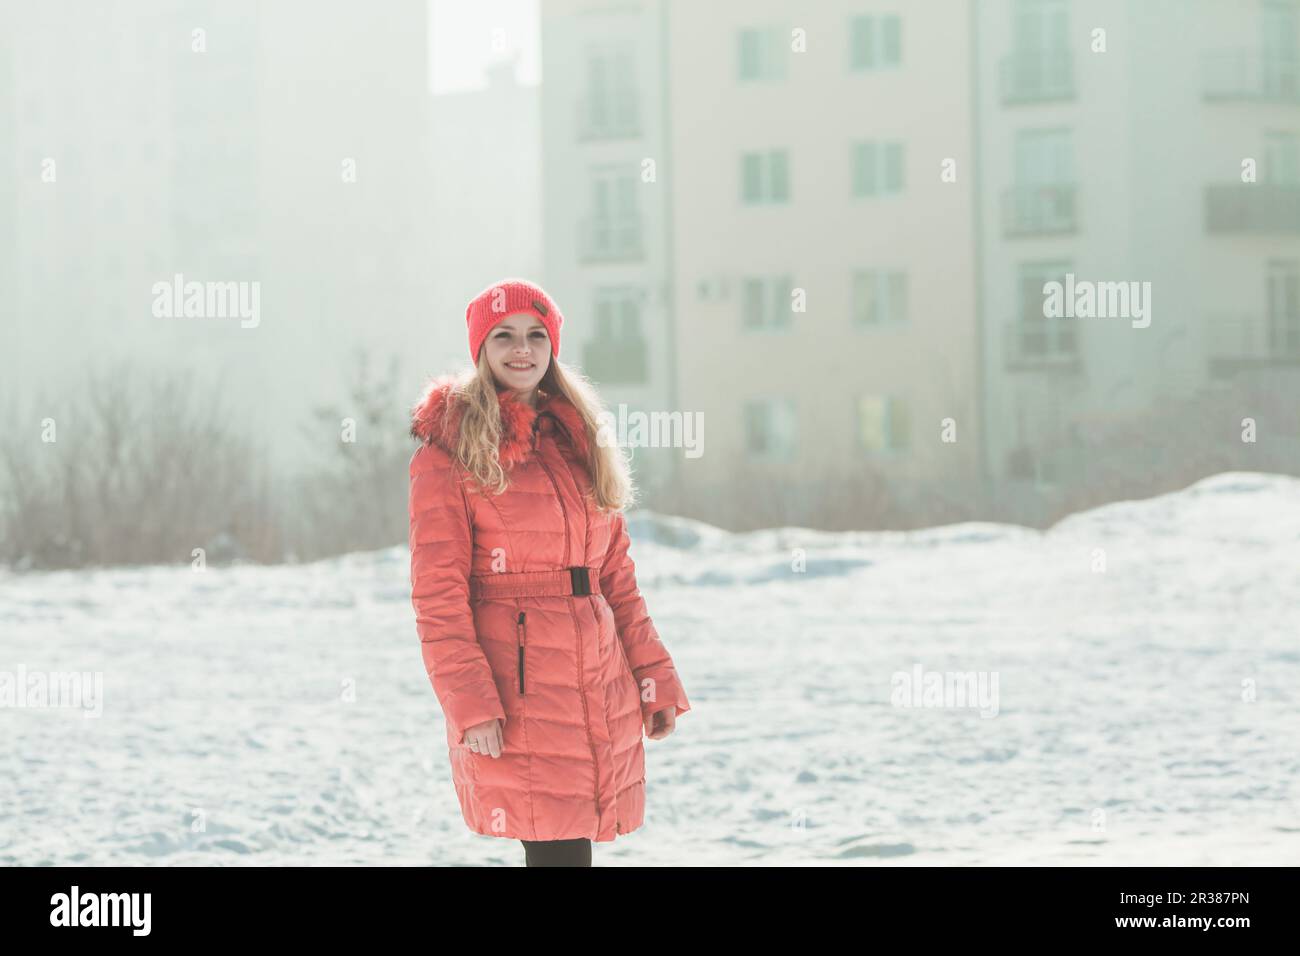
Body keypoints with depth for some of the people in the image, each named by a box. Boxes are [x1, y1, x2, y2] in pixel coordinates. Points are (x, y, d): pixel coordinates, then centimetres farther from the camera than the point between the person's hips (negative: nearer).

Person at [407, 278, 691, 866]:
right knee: (559, 854, -12)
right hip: (518, 691, -6)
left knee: (570, 850, 5)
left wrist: (655, 679, 12)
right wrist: (469, 705, -15)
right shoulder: (449, 448, -2)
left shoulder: (578, 440, 17)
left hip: (600, 686, 6)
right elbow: (437, 595, -7)